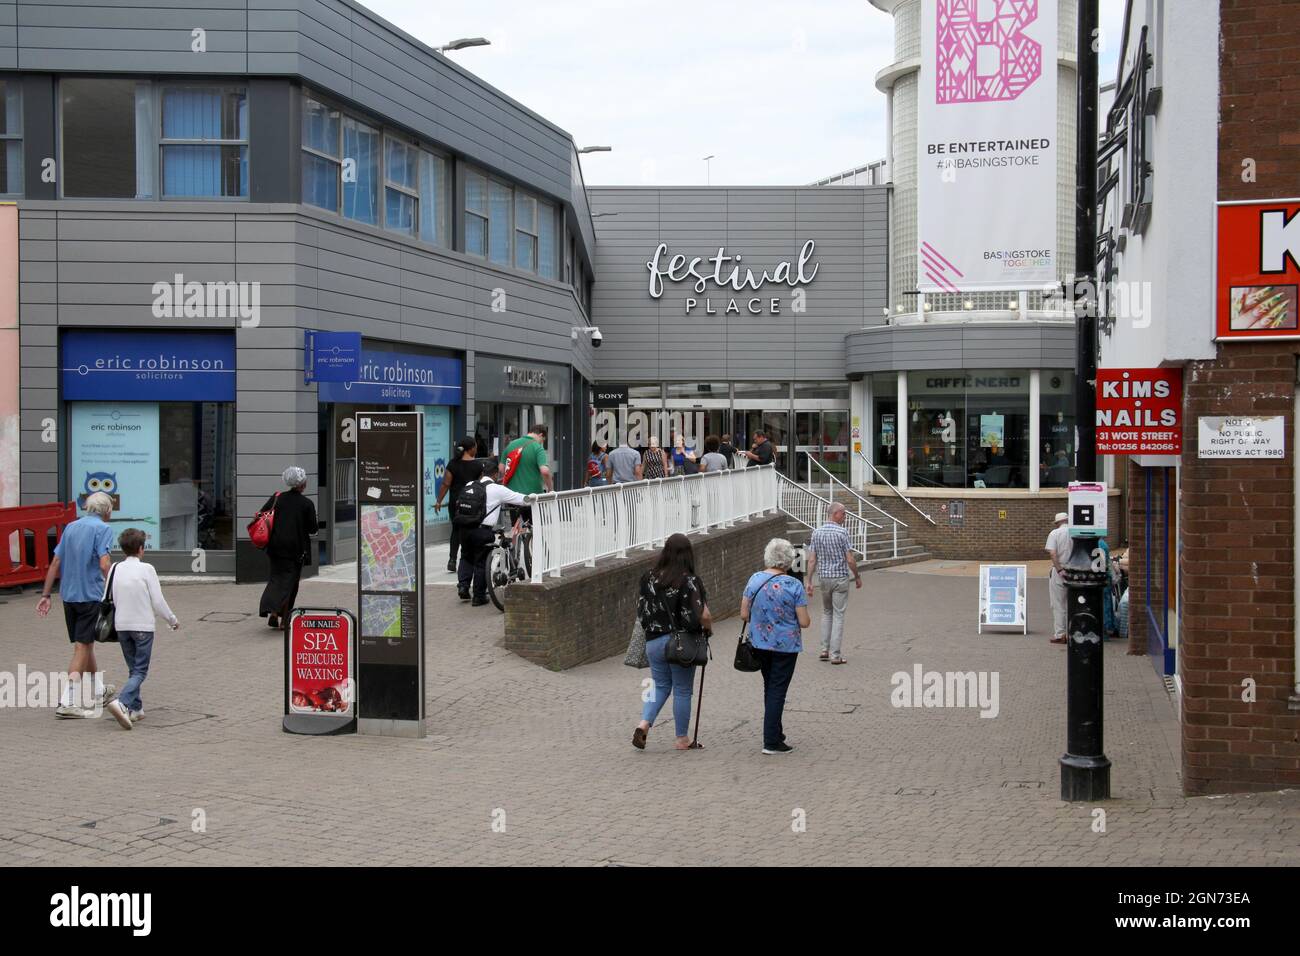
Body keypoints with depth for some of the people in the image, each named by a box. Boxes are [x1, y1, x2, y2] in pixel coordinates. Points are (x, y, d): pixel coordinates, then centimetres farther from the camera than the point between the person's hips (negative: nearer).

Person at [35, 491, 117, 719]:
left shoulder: (71, 527, 12)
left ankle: (99, 690, 36)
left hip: (68, 595, 7)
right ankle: (67, 701, -12)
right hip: (90, 594, -7)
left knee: (85, 643, 19)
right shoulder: (102, 529, -8)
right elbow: (104, 564, -19)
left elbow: (55, 563, 11)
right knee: (82, 647, -4)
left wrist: (45, 595, 13)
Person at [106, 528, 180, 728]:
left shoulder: (118, 569, 3)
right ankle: (122, 703, -23)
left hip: (121, 625, 5)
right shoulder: (146, 569, -10)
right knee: (140, 671, -3)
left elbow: (115, 599, 8)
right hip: (142, 625, -5)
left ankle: (135, 708, 16)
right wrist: (172, 620, 5)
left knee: (133, 668, 17)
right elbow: (158, 601, -9)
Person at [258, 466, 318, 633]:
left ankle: (271, 611, -9)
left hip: (275, 546, 2)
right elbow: (312, 529, -5)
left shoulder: (277, 498, 0)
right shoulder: (307, 504, -8)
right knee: (290, 581, 7)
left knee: (276, 577, 12)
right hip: (296, 548, -2)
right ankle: (284, 619, 3)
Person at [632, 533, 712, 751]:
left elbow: (640, 610, 7)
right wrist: (708, 628, 0)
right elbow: (703, 615, -21)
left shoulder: (649, 578, -1)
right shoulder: (690, 581, -15)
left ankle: (644, 724, -1)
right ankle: (682, 739, 17)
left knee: (660, 686, 19)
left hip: (653, 641, 4)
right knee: (682, 690, 10)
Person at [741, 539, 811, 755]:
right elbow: (804, 622, -14)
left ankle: (775, 733, 32)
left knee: (770, 688, 20)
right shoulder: (793, 585, -15)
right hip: (786, 646, -4)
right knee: (777, 691, 1)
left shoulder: (754, 580, -4)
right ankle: (771, 741, 0)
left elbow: (744, 614, 0)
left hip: (759, 643, 4)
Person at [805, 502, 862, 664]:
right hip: (840, 578, -5)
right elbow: (850, 560, -12)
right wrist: (857, 577, 1)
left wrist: (809, 581, 4)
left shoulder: (816, 533, 2)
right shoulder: (842, 533, -13)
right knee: (838, 615, 0)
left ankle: (825, 649, 17)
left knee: (826, 613, 20)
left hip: (823, 577, 5)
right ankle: (835, 655, -1)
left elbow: (812, 560, 1)